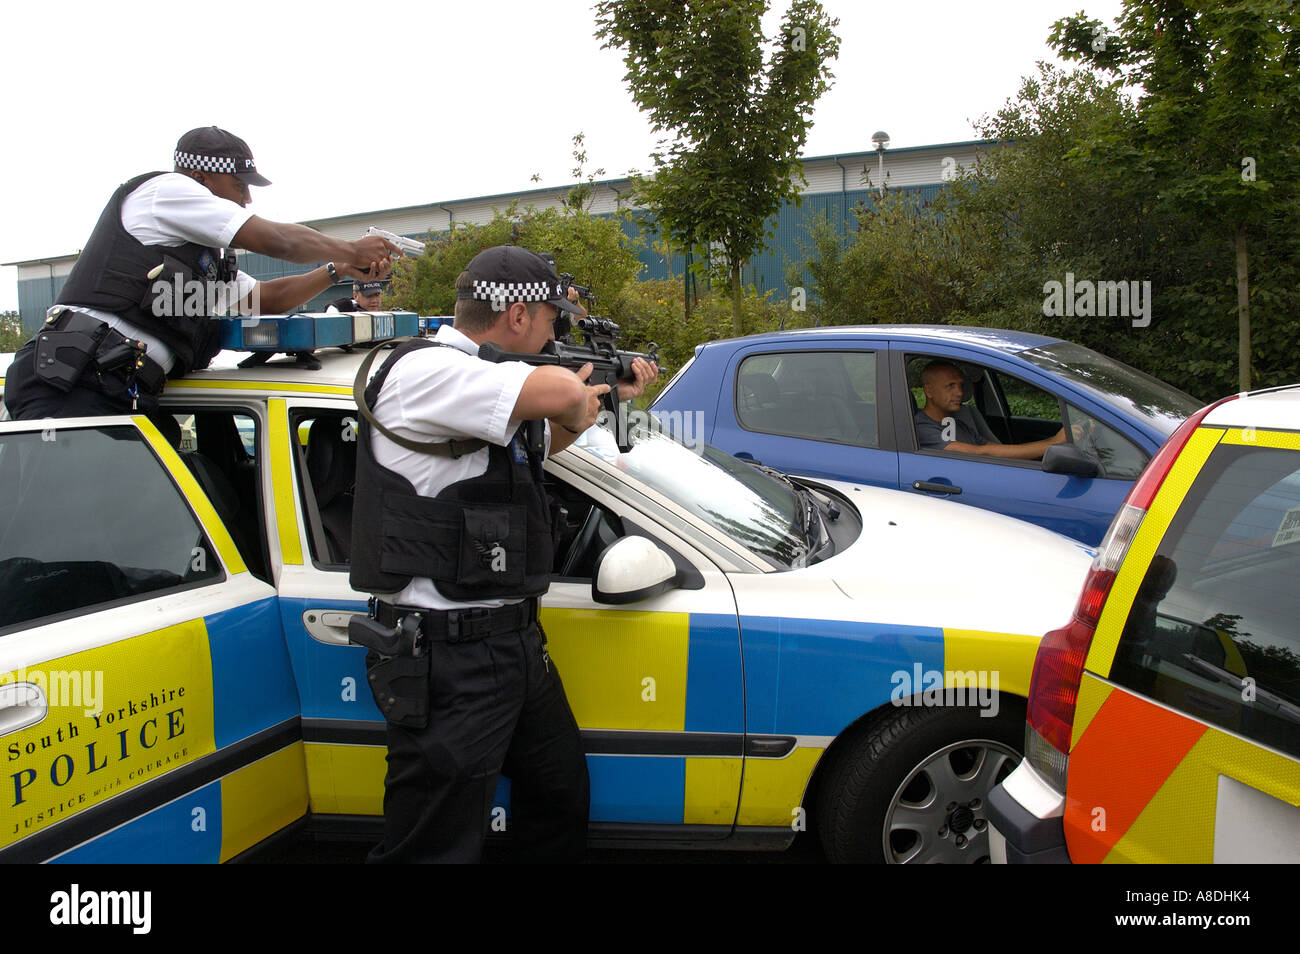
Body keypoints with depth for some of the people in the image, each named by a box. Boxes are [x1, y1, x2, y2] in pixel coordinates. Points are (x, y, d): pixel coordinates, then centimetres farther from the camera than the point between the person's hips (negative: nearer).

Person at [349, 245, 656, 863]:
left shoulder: (480, 381, 13)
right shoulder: (421, 371, -19)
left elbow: (538, 443, 34)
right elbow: (557, 391, -34)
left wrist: (612, 396, 27)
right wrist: (578, 401, -11)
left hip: (515, 644, 10)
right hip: (446, 657, -10)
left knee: (562, 795, 24)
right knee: (435, 847, 1)